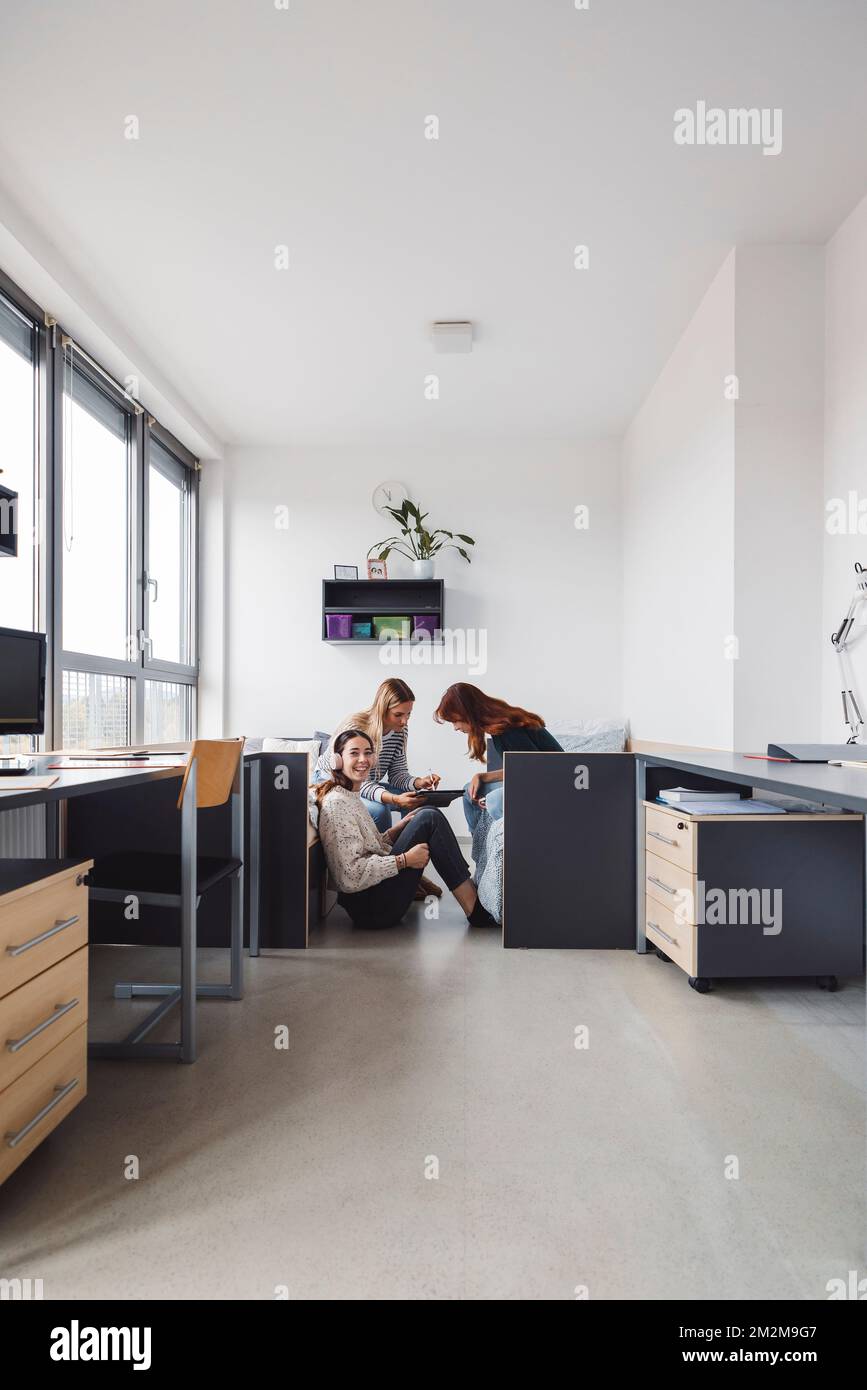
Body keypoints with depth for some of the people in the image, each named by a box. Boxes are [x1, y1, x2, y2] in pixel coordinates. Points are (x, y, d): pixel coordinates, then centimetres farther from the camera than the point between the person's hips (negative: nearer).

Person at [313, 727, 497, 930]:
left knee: (428, 813, 7)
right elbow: (351, 876, -24)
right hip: (370, 908, -10)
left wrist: (399, 828, 3)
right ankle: (475, 911, -10)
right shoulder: (337, 803, -18)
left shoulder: (350, 796, 14)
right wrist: (404, 860, -19)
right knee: (429, 819, -13)